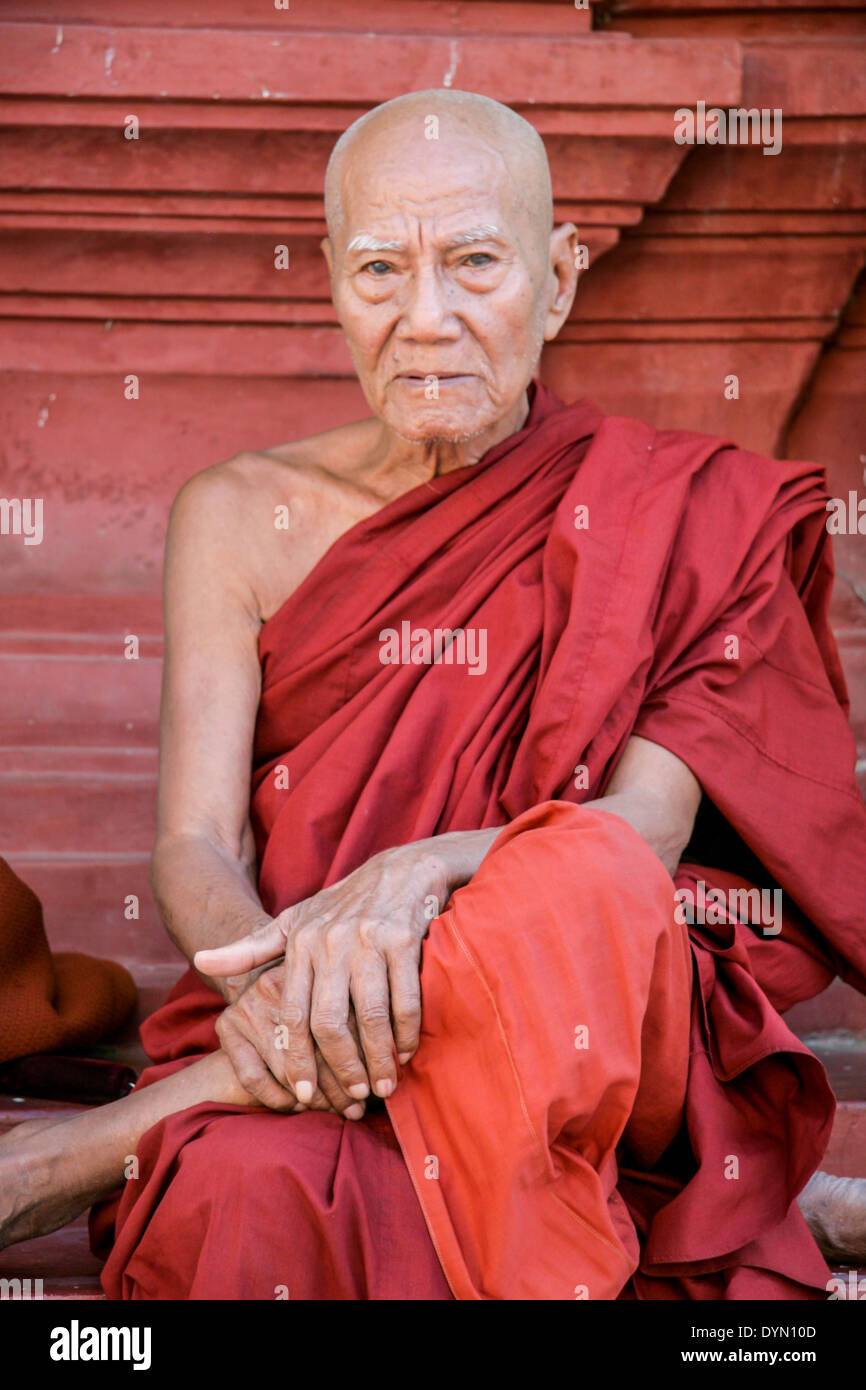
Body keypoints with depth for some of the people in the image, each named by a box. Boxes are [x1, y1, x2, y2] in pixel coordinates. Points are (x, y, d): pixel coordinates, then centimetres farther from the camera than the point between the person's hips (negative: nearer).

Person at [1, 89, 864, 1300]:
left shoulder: (682, 515, 5)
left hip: (580, 1058, 2)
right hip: (294, 1061, -1)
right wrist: (274, 985, -24)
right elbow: (195, 848, 0)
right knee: (245, 1192, -39)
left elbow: (647, 830, -7)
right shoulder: (243, 517, 9)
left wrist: (422, 871, -28)